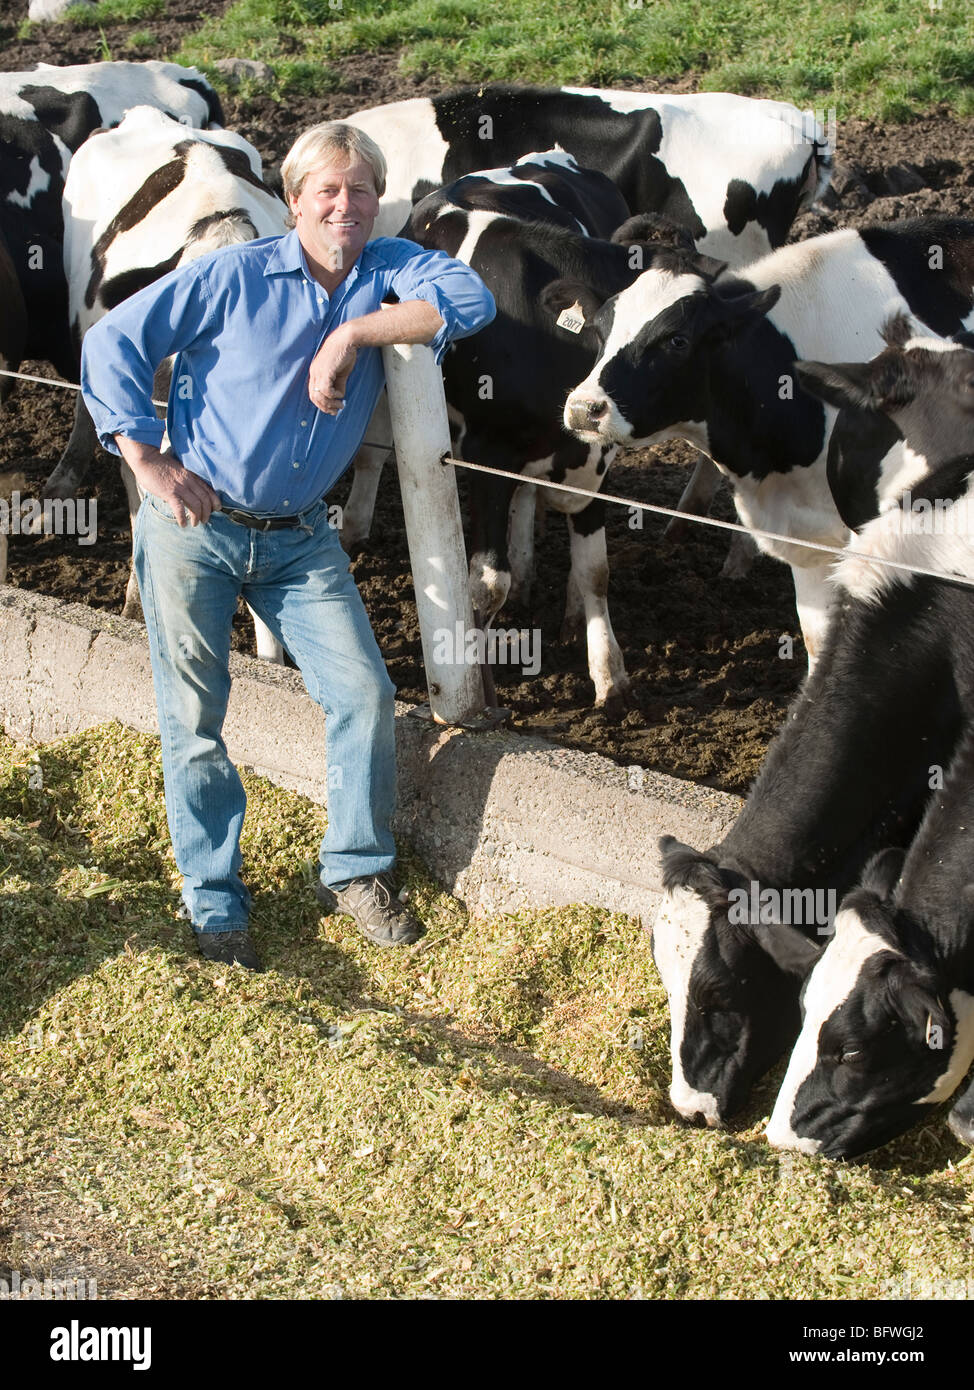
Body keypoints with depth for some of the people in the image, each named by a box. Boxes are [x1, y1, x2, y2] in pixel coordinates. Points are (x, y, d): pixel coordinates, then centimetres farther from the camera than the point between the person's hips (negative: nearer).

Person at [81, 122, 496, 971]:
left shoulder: (389, 271, 1)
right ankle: (215, 909, 17)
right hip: (192, 523, -2)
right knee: (194, 720, 3)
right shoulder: (234, 277, -7)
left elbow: (471, 301, -18)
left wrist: (352, 333, -22)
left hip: (299, 537, 3)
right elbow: (114, 340, -6)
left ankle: (355, 871, 18)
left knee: (364, 693, -3)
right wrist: (148, 461, -12)